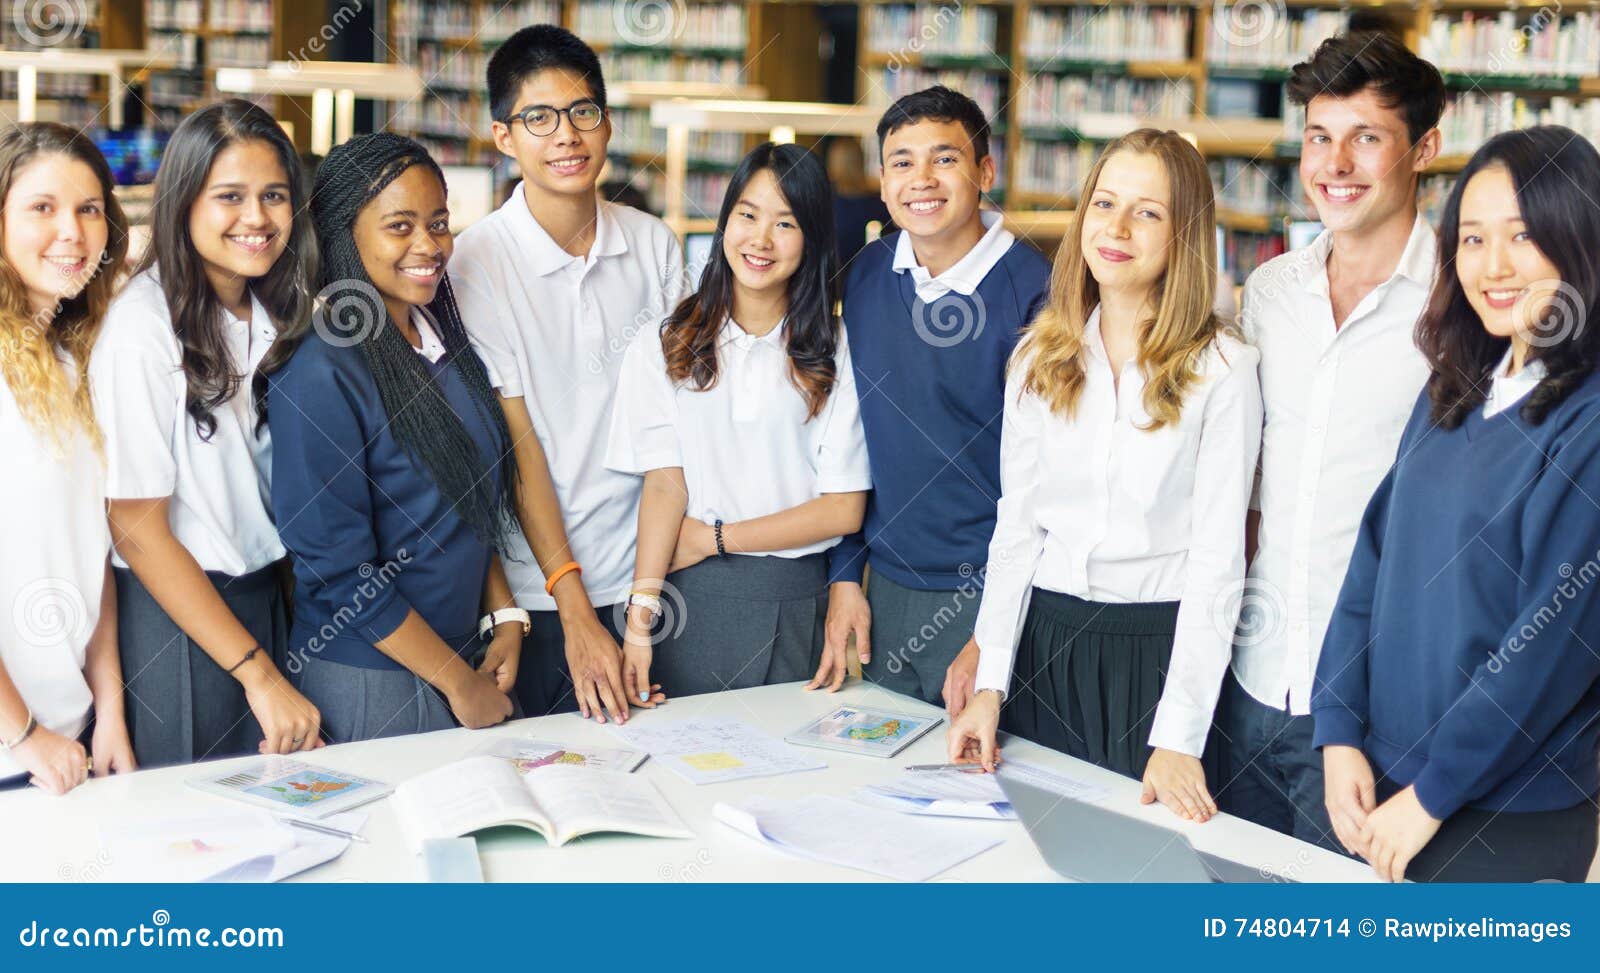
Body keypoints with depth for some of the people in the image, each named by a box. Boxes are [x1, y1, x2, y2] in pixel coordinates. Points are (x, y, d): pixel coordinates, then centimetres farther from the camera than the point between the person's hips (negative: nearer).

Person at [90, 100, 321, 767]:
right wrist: (257, 673, -16)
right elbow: (136, 526, -15)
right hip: (173, 618, -7)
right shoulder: (144, 325, -16)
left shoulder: (273, 313, 6)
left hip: (265, 601, 7)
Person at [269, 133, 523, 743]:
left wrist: (505, 618, 1)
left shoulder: (447, 346, 5)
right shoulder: (319, 376, -18)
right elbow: (338, 567, -18)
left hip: (466, 660, 7)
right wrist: (457, 681, -13)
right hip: (366, 685, -7)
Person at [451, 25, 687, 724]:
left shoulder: (653, 244, 2)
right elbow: (518, 443, -12)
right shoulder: (478, 262, -10)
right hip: (541, 591, -3)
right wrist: (575, 611, -14)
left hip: (650, 577, 4)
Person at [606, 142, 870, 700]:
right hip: (689, 599, 1)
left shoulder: (834, 353, 1)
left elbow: (844, 509, -3)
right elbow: (664, 483, -3)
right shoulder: (666, 345, 4)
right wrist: (639, 618, -14)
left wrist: (712, 537, -7)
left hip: (795, 606, 0)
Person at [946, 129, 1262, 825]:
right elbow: (1015, 525, 7)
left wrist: (1180, 739, -15)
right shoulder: (1040, 356, 6)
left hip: (1160, 647, -3)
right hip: (1047, 641, 4)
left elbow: (1217, 556, -10)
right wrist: (990, 684, -1)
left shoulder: (1220, 368, -8)